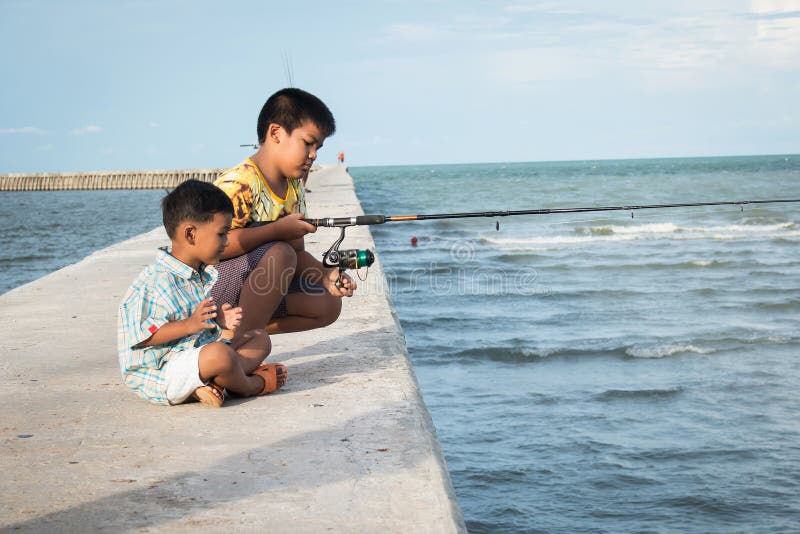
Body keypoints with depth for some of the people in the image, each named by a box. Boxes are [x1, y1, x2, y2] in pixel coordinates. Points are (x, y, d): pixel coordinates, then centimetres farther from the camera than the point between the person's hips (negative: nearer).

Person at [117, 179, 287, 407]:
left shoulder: (203, 274, 11)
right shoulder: (155, 282, -19)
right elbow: (141, 336, -21)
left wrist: (220, 319, 1)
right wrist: (189, 325, -30)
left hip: (198, 351, 11)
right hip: (161, 369, -11)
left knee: (260, 338, 13)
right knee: (220, 354, -39)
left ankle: (212, 381, -16)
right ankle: (250, 385, -4)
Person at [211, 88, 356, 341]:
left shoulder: (294, 189, 7)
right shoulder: (238, 183, -22)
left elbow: (298, 253, 10)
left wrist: (326, 276, -9)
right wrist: (278, 230, -29)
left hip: (250, 284, 9)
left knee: (328, 305, 4)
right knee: (279, 254, -33)